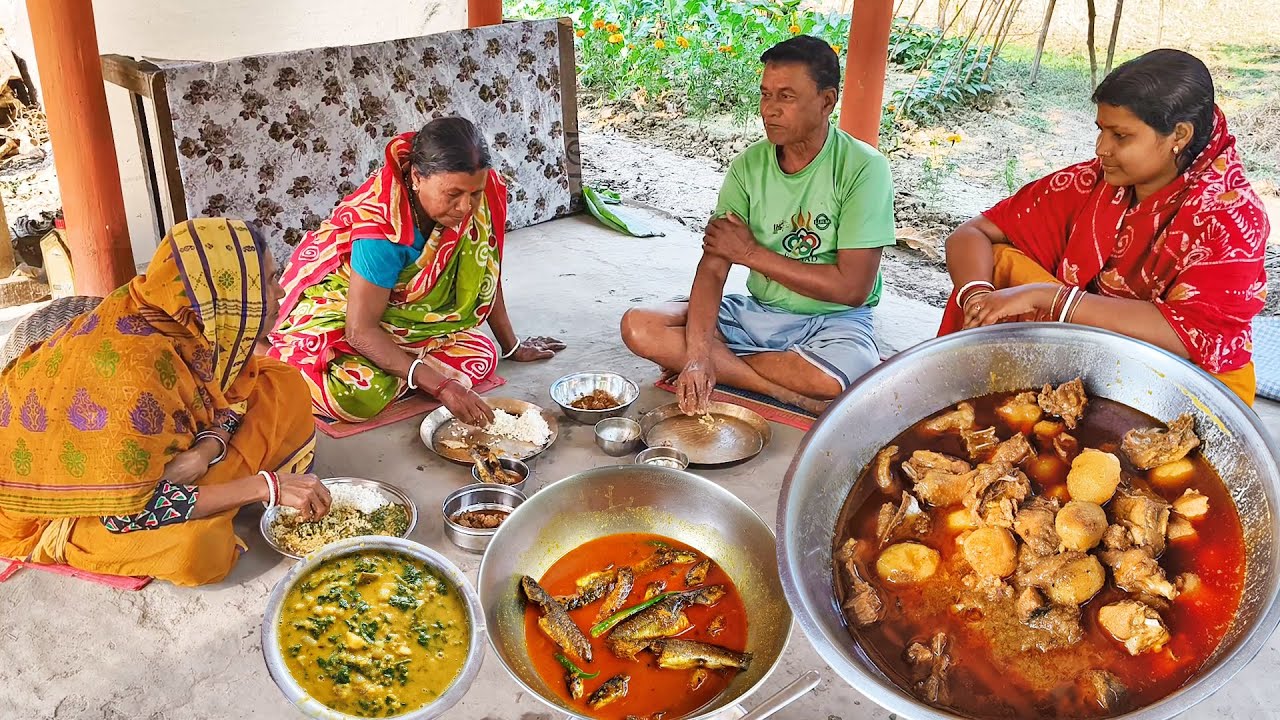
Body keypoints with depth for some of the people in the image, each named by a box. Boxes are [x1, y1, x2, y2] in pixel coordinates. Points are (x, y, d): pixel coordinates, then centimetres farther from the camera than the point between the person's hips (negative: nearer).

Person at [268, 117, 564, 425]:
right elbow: (360, 331, -33)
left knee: (482, 358, -15)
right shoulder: (381, 226, -35)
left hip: (406, 312, 6)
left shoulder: (476, 196, -19)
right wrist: (441, 385, -41)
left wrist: (512, 346, 5)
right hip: (336, 310, -6)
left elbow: (484, 274, -3)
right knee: (362, 395, -33)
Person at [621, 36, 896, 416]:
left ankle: (722, 361, -13)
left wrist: (752, 253, -13)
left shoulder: (863, 167, -13)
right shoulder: (748, 166, -2)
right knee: (638, 327, -17)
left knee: (835, 379, -40)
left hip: (833, 320, -5)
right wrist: (696, 356, -27)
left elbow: (853, 288, -18)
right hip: (756, 311, 5)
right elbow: (713, 267, -10)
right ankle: (793, 395, -19)